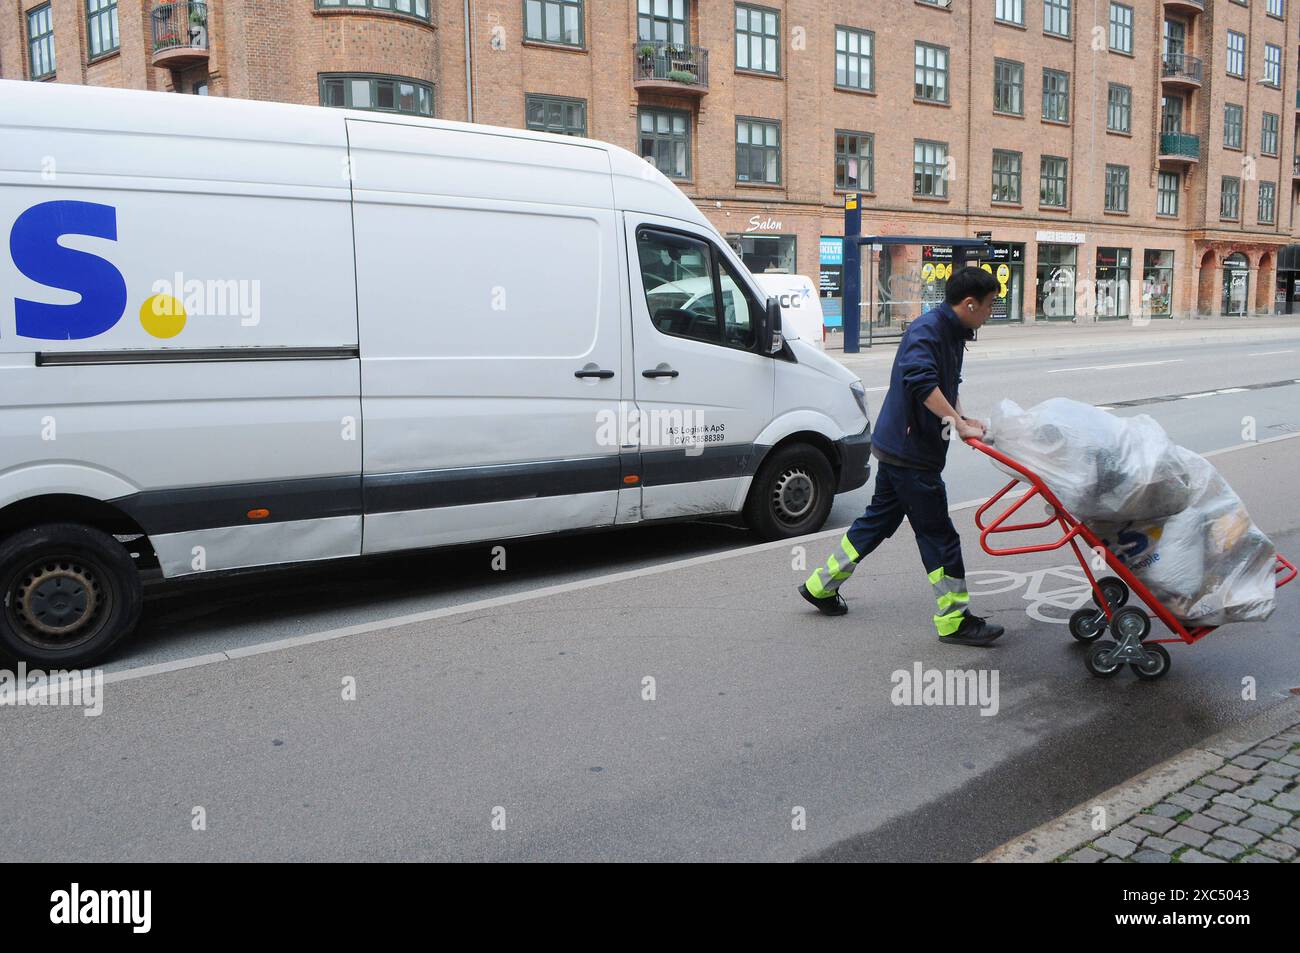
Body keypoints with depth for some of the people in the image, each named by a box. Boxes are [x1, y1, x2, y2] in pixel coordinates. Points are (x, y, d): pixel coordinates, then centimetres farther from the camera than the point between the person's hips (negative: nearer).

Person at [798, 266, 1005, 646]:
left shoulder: (952, 333, 14)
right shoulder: (926, 330, -18)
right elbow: (921, 380, -33)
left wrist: (961, 419, 9)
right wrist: (959, 424, -30)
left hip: (897, 447, 10)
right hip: (910, 452, -10)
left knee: (878, 520, 18)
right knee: (938, 533, -3)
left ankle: (821, 585, 28)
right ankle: (955, 621, 7)